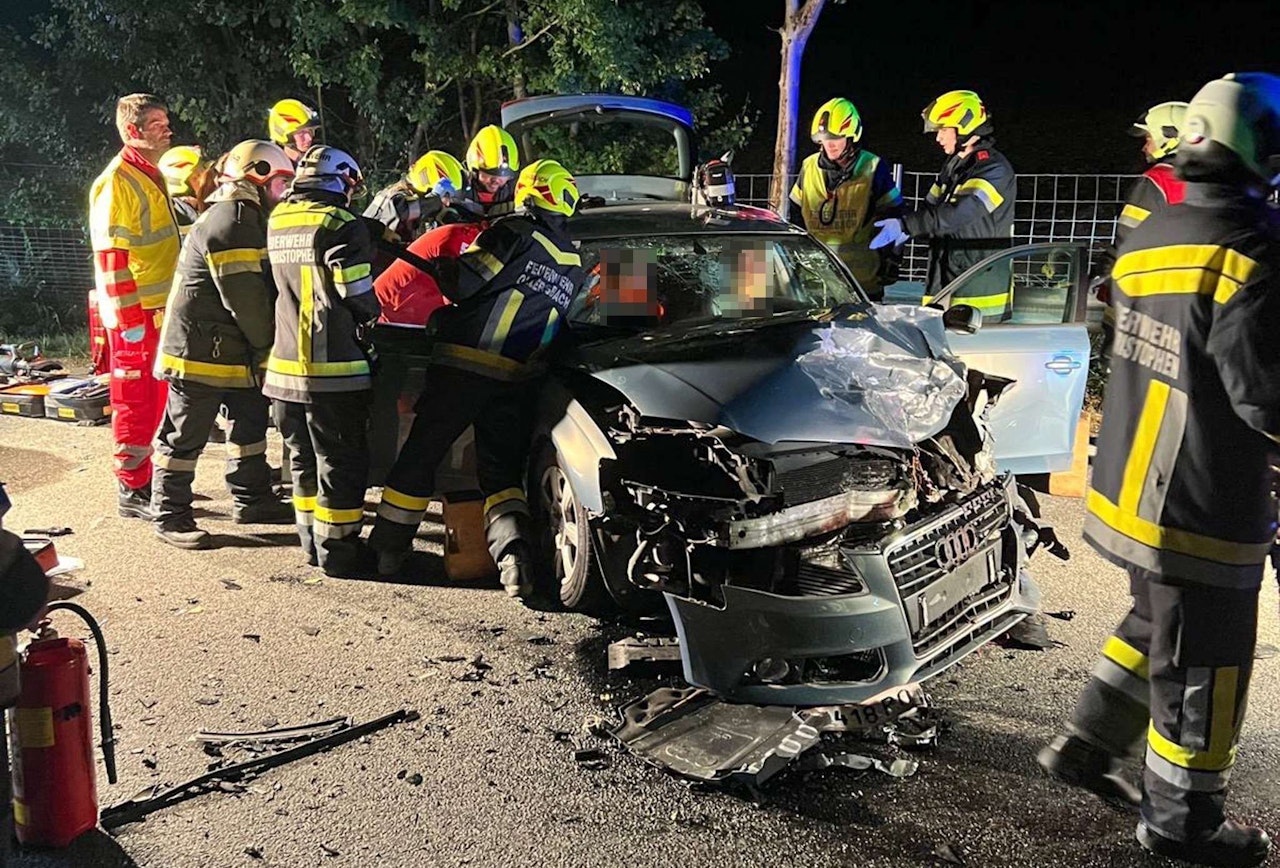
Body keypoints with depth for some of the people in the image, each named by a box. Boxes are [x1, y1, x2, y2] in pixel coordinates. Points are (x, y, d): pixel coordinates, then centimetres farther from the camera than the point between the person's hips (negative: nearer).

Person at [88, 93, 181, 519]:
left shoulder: (152, 175, 16)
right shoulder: (117, 182, -14)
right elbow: (110, 257, -19)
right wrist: (131, 321, -21)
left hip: (161, 309, 9)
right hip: (136, 314, -9)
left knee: (153, 400, 15)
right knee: (136, 402, -2)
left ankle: (146, 480, 26)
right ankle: (132, 490, 7)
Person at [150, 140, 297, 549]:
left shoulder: (247, 218, 15)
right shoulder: (230, 224, -20)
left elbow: (264, 288, 18)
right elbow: (245, 298, -23)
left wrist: (263, 346, 10)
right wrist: (267, 345, -10)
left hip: (232, 350, 11)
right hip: (201, 352, -11)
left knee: (251, 422, 18)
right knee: (186, 436, 0)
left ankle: (252, 499, 30)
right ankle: (170, 516, 11)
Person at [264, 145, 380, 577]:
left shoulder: (276, 221, 10)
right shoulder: (340, 225, -12)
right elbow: (359, 296, -15)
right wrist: (369, 316, 6)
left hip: (284, 366, 7)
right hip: (332, 370, -7)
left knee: (303, 461, 16)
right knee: (340, 464, 2)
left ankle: (313, 544, 25)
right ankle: (338, 554, 7)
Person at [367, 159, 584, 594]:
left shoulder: (517, 233, -6)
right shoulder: (573, 265, 13)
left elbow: (461, 283, -11)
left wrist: (442, 267, 11)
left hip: (462, 367, -5)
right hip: (518, 379, 5)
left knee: (419, 455, 9)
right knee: (502, 471, 10)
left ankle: (388, 547, 19)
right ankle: (513, 549, -13)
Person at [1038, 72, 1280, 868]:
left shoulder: (1147, 239, 7)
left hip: (1131, 484, 8)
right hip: (1201, 506, -8)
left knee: (1156, 627, 25)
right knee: (1201, 661, 8)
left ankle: (1086, 746, 35)